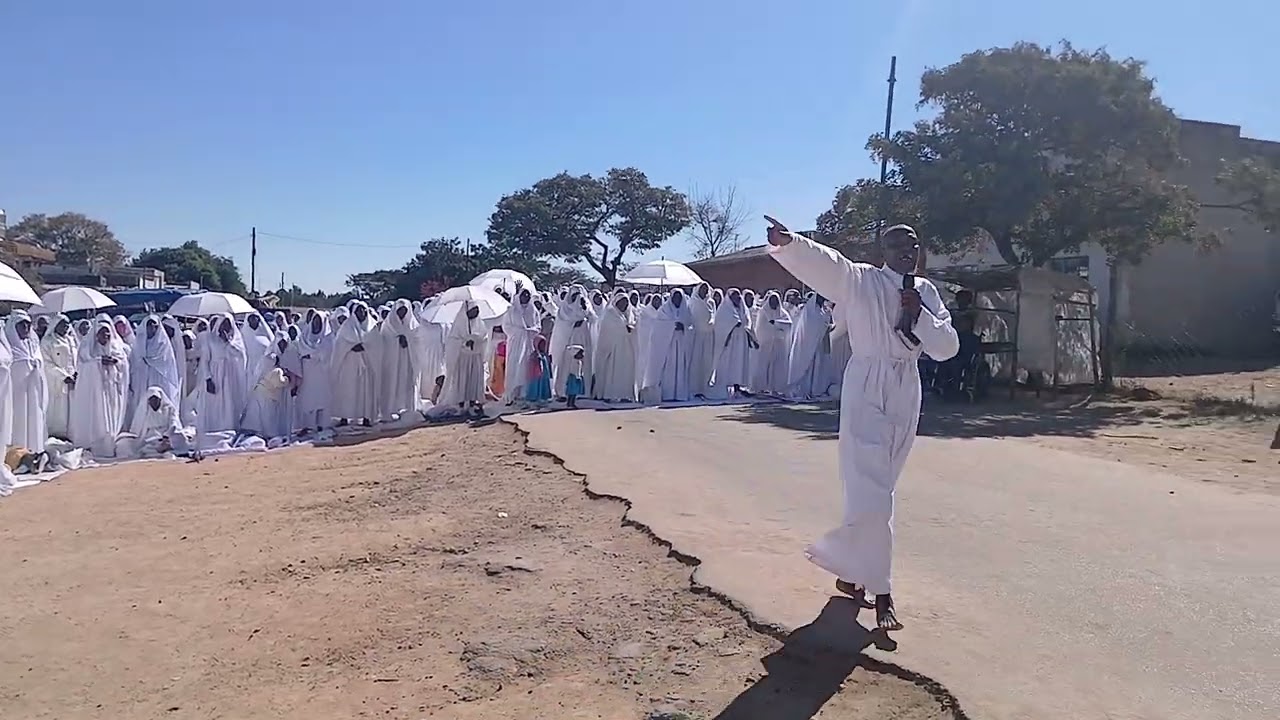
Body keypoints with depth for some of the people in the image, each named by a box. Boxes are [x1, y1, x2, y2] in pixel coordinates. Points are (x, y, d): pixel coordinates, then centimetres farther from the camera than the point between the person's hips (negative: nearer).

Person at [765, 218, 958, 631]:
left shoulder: (925, 291, 9)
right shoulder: (861, 280, -5)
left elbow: (947, 347, 4)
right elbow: (821, 262, -23)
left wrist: (919, 313, -11)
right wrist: (787, 241, -42)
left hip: (905, 394, 6)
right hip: (867, 391, -6)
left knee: (875, 489, 15)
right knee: (872, 494, -11)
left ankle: (850, 571, 32)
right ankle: (881, 595, -2)